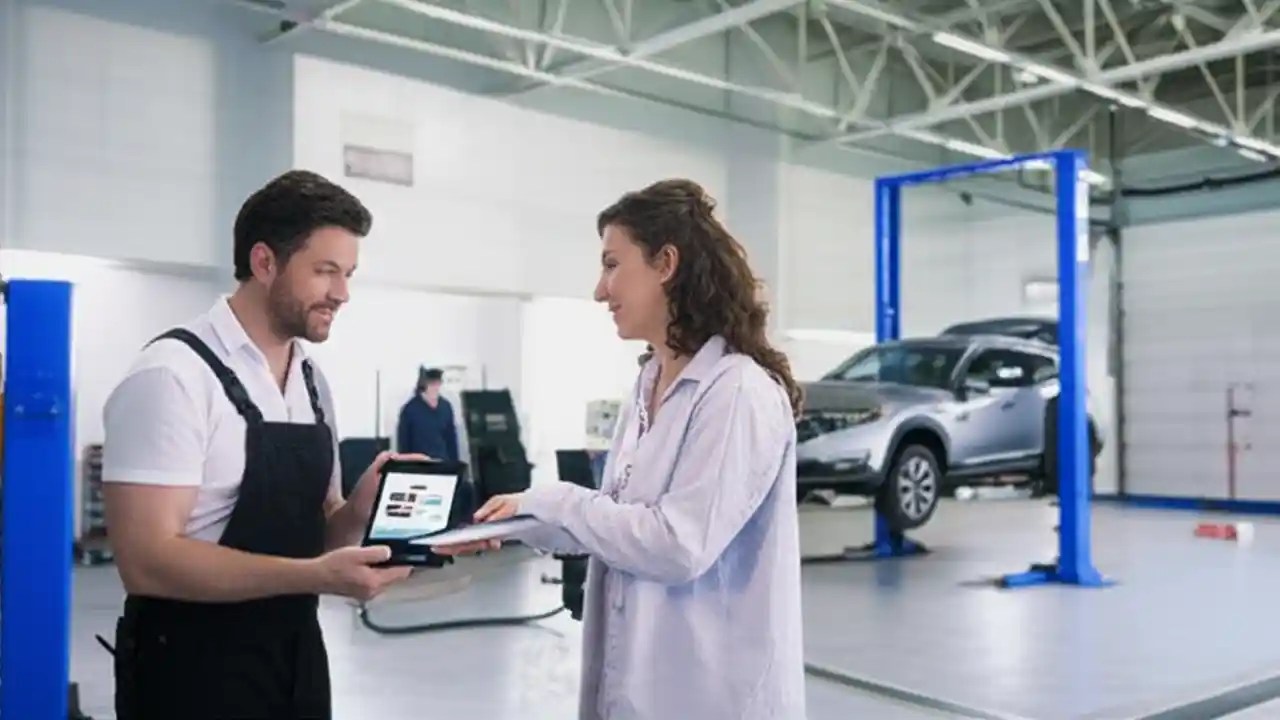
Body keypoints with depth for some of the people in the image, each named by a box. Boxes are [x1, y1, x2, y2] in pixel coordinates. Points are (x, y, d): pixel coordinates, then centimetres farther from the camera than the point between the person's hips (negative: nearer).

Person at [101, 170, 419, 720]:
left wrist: (359, 511, -8)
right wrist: (318, 576, -29)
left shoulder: (314, 384, 7)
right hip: (193, 672, -7)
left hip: (297, 660, 7)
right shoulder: (172, 376, -17)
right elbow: (147, 561, -22)